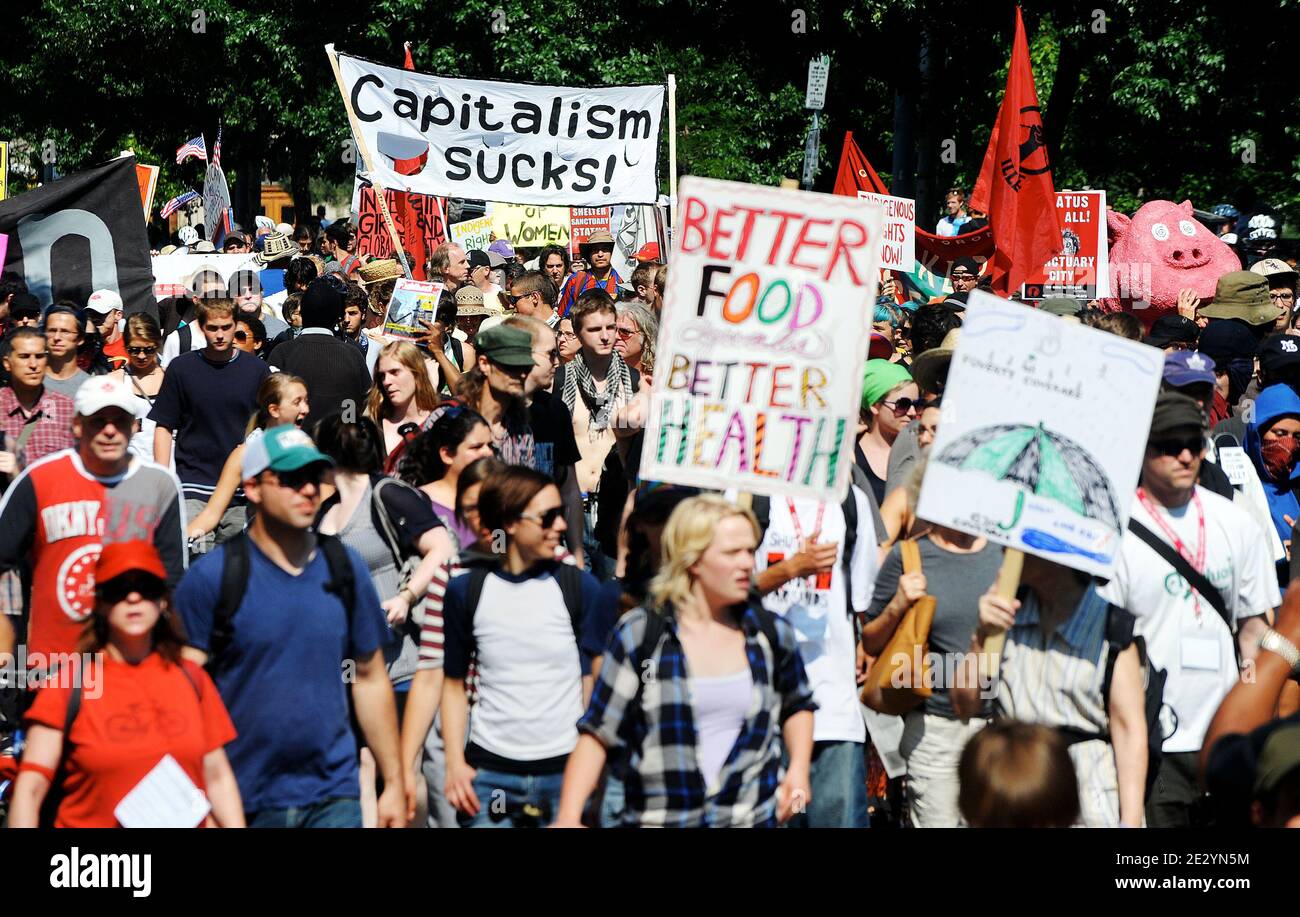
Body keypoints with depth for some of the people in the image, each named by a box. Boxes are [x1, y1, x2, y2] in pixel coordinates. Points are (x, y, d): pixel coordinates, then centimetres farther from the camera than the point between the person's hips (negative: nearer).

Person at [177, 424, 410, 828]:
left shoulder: (345, 567, 6)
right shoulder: (210, 577, -5)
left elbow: (371, 677, 11)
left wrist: (394, 782, 9)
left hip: (333, 797, 2)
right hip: (241, 801, -2)